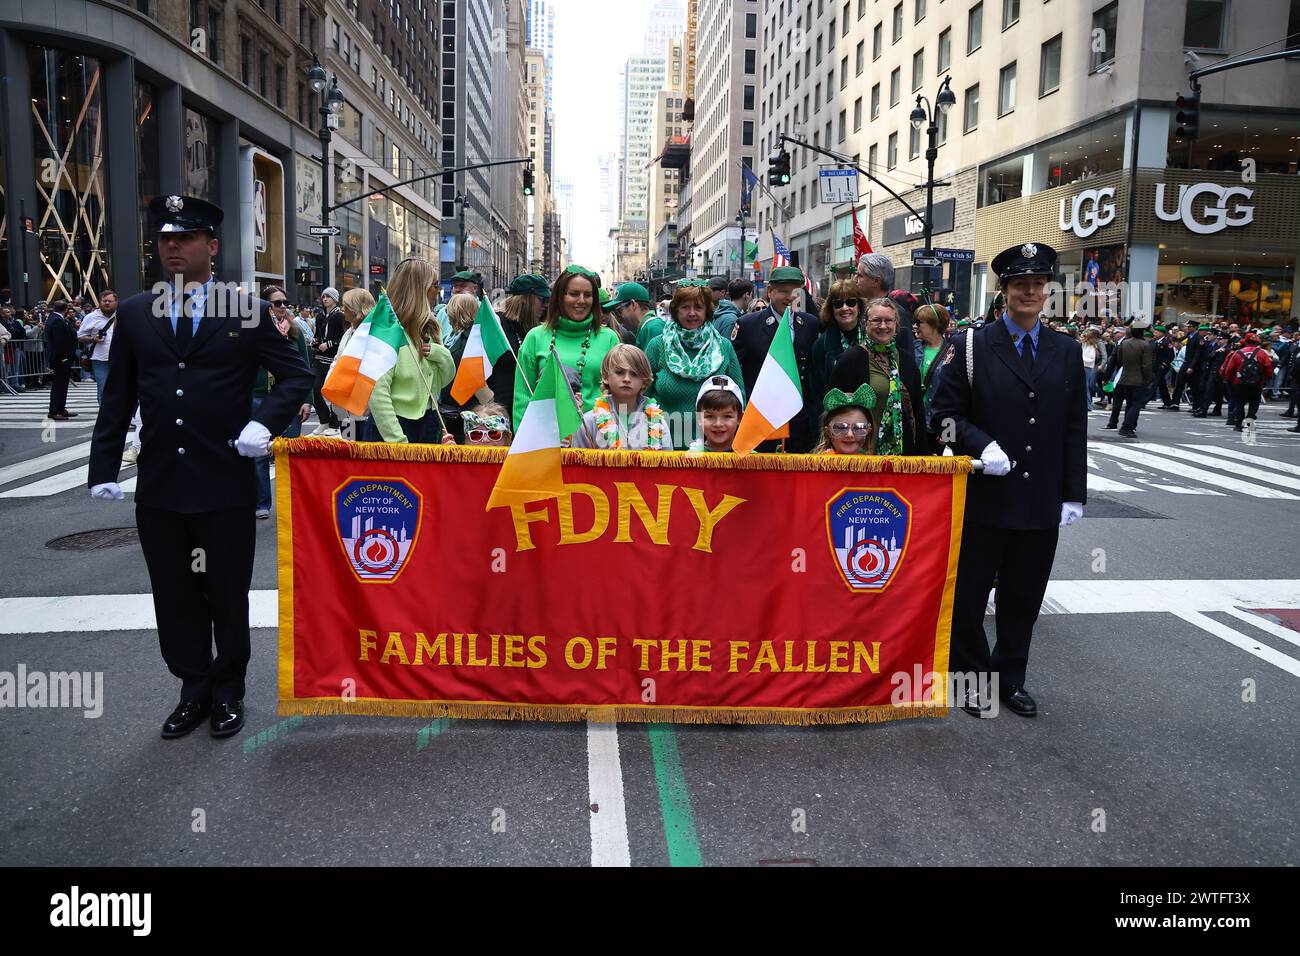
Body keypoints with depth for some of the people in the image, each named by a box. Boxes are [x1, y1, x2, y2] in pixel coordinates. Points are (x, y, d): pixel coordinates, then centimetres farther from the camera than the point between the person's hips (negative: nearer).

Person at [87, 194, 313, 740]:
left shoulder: (248, 312, -2)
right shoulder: (134, 314, 7)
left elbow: (297, 377, 1)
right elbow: (117, 400, 9)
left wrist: (264, 423, -14)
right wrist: (103, 469, 5)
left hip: (226, 484, -3)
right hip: (159, 487, 3)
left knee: (228, 596, 10)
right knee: (174, 597, 12)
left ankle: (228, 691, 29)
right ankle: (194, 689, 30)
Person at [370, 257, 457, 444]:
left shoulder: (430, 327, 10)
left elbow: (447, 379, 13)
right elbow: (377, 391, -21)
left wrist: (440, 354, -8)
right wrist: (397, 441, -24)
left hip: (429, 422, 7)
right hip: (398, 426, -7)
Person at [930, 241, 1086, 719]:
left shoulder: (1067, 352, 8)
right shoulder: (972, 347, -2)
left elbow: (1075, 429, 8)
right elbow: (945, 415, -4)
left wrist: (1074, 494, 4)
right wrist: (981, 445, -21)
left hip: (1042, 501, 3)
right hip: (984, 496, -3)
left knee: (1024, 598, 13)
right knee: (969, 594, 7)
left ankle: (1010, 677, 30)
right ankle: (973, 678, 25)